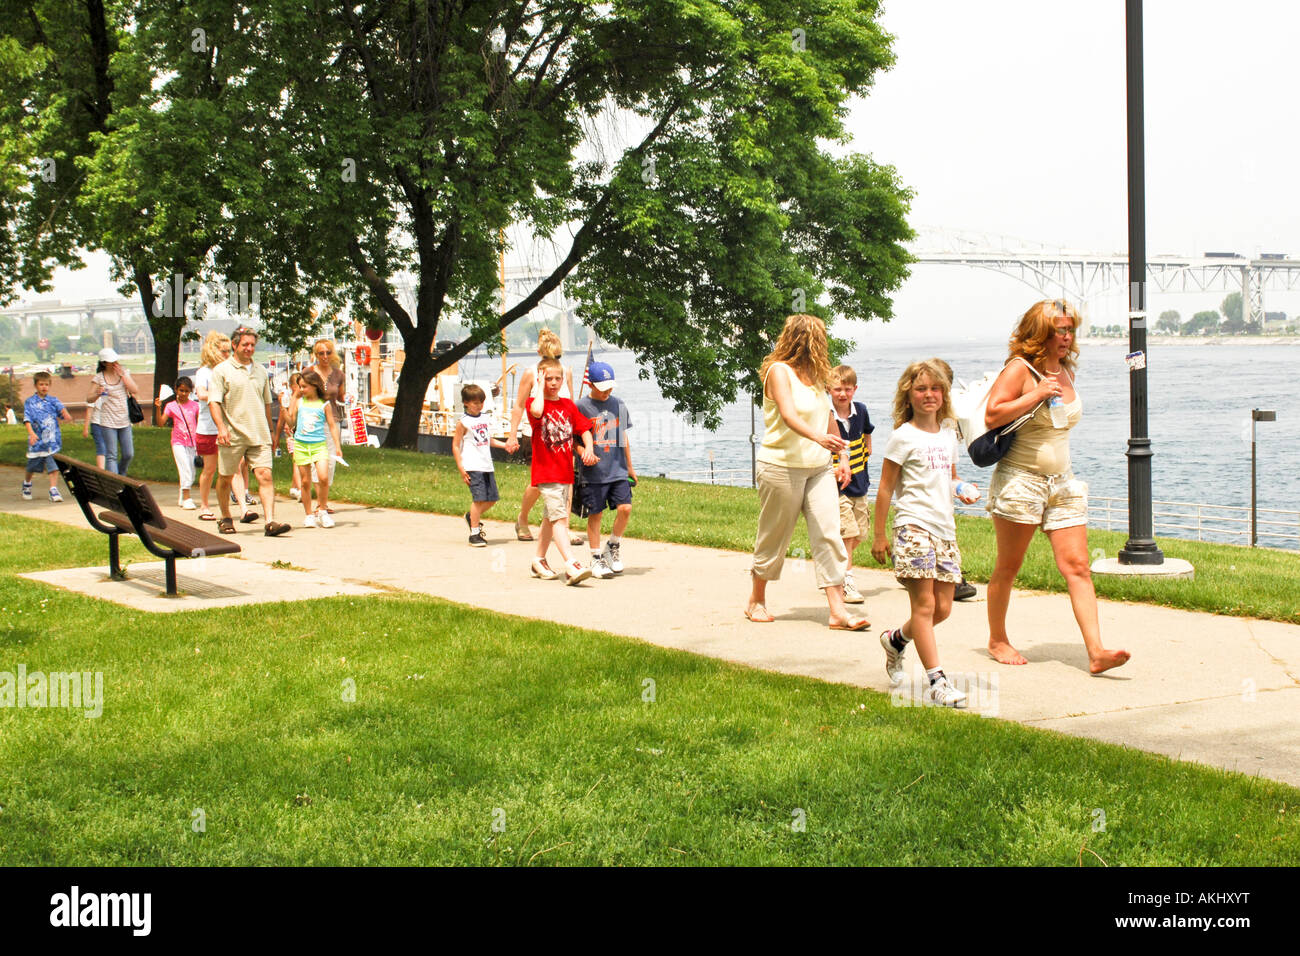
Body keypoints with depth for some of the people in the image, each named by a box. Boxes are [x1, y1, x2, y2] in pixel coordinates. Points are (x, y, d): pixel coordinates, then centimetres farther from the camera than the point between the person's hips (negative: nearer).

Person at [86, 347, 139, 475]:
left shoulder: (124, 373, 8)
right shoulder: (99, 377, -1)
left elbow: (135, 391, -4)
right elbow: (89, 399, -5)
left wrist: (122, 375, -9)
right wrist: (97, 394, -27)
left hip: (125, 421, 4)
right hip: (108, 422, -3)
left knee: (128, 454, 5)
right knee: (111, 456, -7)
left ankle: (121, 475, 29)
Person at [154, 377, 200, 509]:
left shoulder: (195, 406, 6)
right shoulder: (171, 406, 2)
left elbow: (200, 423, 9)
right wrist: (158, 408, -21)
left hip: (192, 443, 3)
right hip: (178, 443, -3)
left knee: (191, 474, 6)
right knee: (185, 469, -16)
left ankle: (182, 498, 22)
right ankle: (186, 498, -14)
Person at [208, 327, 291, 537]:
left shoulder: (261, 371, 15)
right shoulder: (222, 371, 0)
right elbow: (214, 402, -7)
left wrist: (269, 430, 25)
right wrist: (221, 427, -20)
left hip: (259, 436, 3)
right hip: (232, 436, -3)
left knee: (265, 476, -11)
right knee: (225, 478, 8)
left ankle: (270, 522, -18)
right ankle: (225, 518, 27)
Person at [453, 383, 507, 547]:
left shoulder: (486, 418, 14)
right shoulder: (463, 422, -4)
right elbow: (455, 446, -4)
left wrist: (504, 445, 15)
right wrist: (461, 468, -10)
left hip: (487, 466, 7)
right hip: (472, 466, -7)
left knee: (492, 498, 8)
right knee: (479, 498, -12)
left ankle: (472, 516, 32)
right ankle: (474, 534, -6)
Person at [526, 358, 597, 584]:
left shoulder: (569, 405, 11)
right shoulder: (535, 403, -7)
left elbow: (584, 429, 11)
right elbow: (537, 412, -31)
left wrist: (588, 448, -8)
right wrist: (540, 387, -17)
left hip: (566, 472, 7)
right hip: (545, 472, -6)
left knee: (552, 517, 16)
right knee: (558, 517, -15)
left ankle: (539, 561, 30)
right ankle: (571, 566, -23)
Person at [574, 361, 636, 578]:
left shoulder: (618, 405, 11)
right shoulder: (581, 406, -2)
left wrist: (630, 467, 21)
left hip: (618, 470, 3)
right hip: (593, 472, -3)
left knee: (625, 508, -8)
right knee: (595, 514, 1)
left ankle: (613, 546, 15)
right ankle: (596, 558, 13)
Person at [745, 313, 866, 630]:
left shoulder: (816, 374, 15)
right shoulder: (779, 371, -10)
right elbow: (788, 415, -26)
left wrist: (842, 457, 18)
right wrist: (818, 437, -42)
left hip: (818, 468, 7)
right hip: (782, 466, -7)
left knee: (829, 535, -4)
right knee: (774, 538, 5)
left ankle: (838, 611, -7)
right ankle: (756, 601, 25)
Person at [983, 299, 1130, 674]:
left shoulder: (1065, 372, 12)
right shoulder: (1020, 369, -9)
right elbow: (992, 415, -20)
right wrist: (1037, 394, -20)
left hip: (1062, 484, 6)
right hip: (1019, 481, -6)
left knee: (1077, 566, -5)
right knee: (1008, 567, 6)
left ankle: (1096, 651, -12)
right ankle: (997, 640, 24)